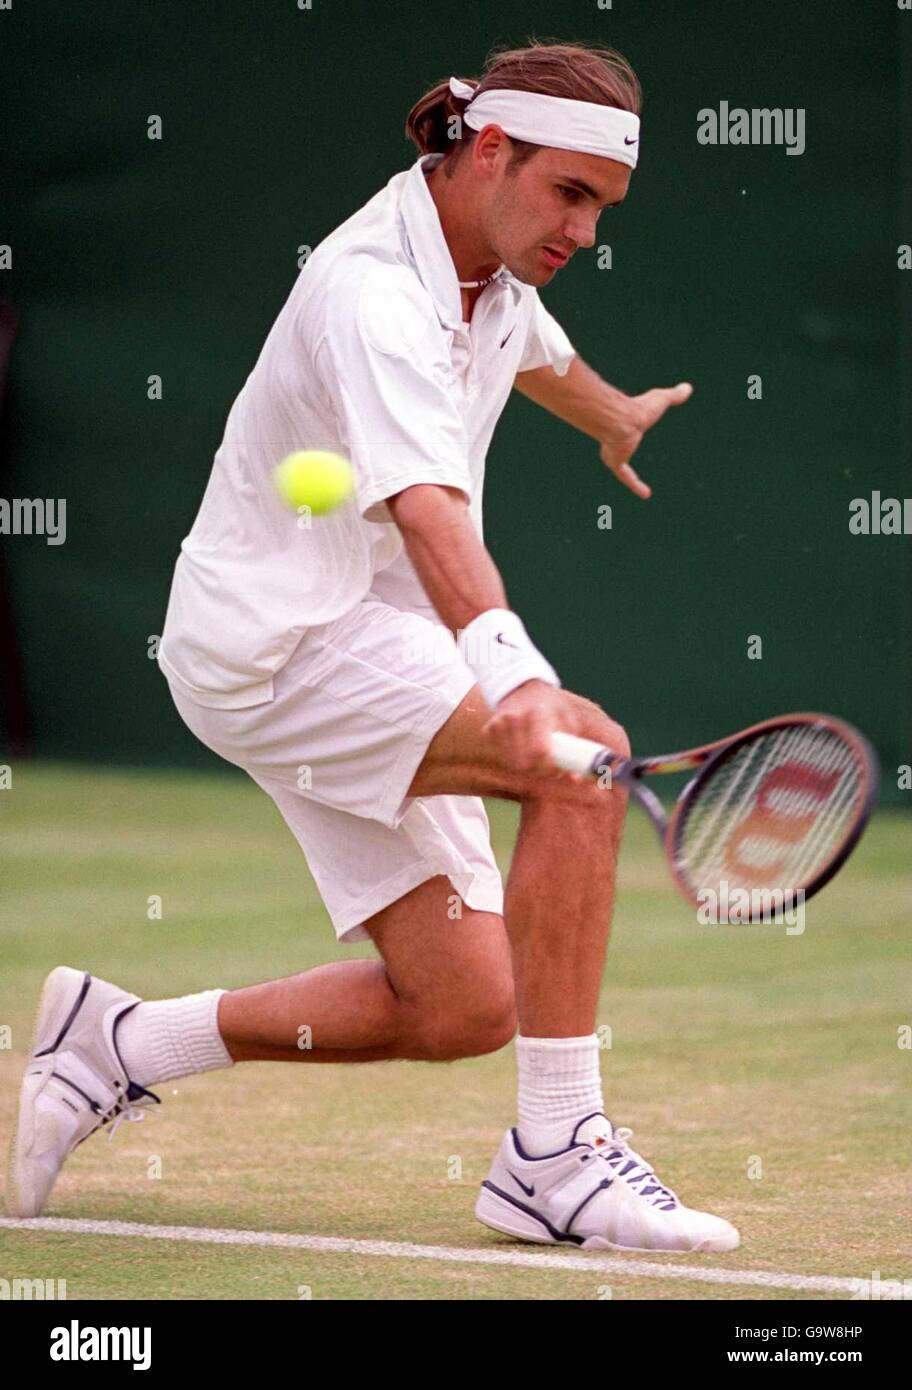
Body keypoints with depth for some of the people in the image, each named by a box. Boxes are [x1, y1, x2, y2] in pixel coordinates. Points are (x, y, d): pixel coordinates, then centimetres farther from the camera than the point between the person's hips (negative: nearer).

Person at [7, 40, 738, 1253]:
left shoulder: (489, 266, 6)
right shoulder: (377, 296, -24)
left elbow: (532, 349, 34)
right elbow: (427, 511, -41)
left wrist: (615, 418, 54)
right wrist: (512, 673, -56)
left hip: (352, 652, 10)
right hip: (274, 639, -10)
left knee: (460, 1010, 2)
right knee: (585, 758, -29)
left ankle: (116, 1042, 17)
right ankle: (556, 1155, -25)